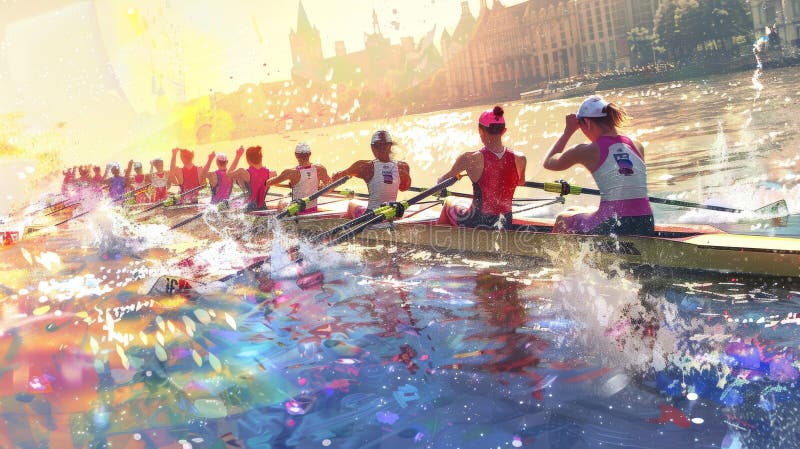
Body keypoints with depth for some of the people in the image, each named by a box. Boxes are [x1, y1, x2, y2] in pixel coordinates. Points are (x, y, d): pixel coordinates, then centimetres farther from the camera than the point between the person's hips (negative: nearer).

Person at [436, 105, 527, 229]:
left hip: (476, 225, -3)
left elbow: (442, 181, -2)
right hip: (505, 227, 3)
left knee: (449, 201, 30)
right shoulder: (520, 159, -11)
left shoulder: (471, 159, -20)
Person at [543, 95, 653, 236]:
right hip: (646, 228, 5)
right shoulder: (638, 147, 9)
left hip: (611, 228, -5)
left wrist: (568, 131, 24)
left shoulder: (586, 151, -3)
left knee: (562, 219, 27)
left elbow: (548, 163, 16)